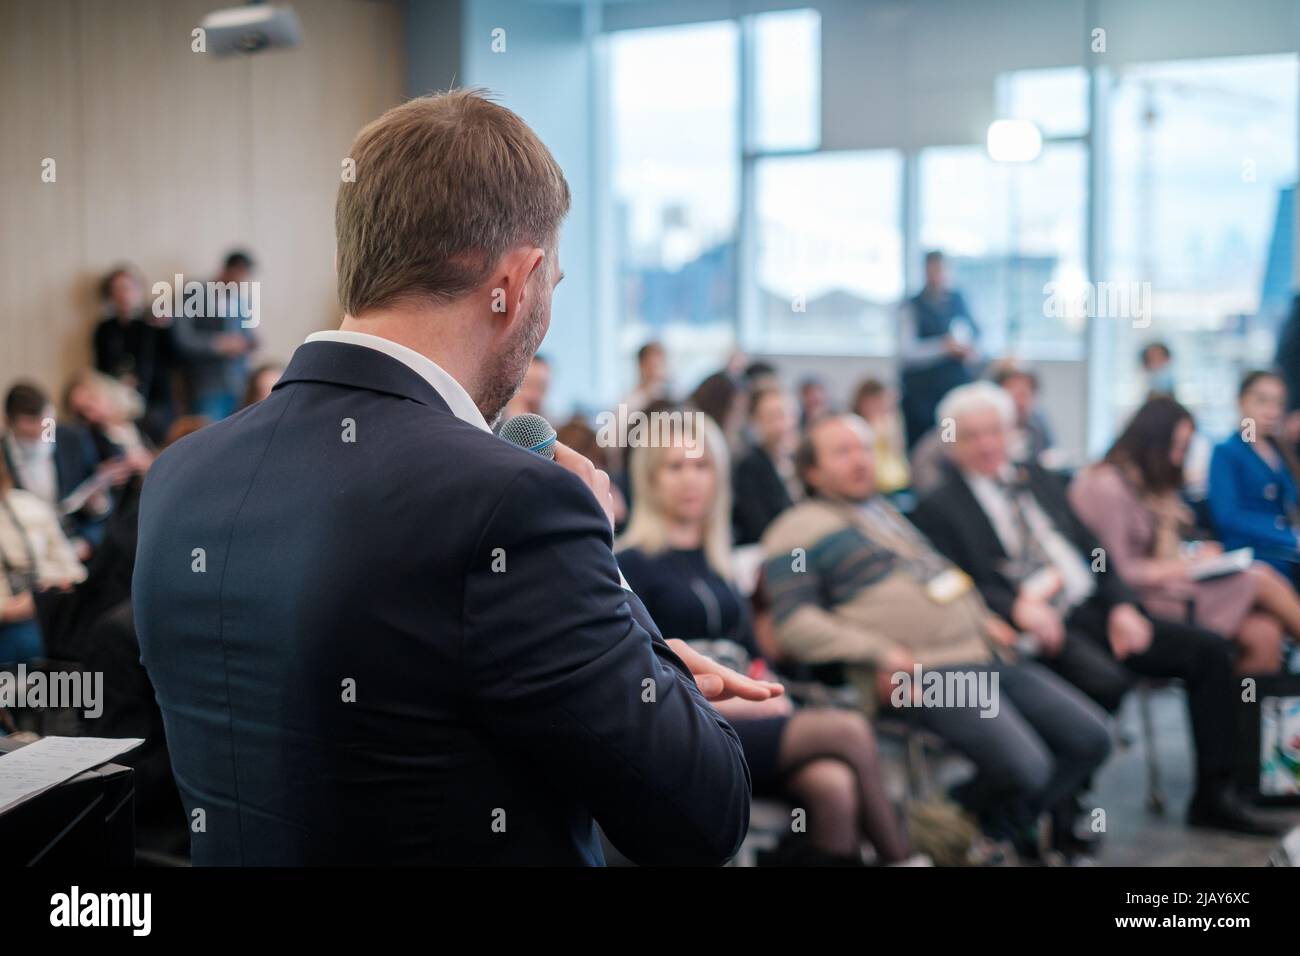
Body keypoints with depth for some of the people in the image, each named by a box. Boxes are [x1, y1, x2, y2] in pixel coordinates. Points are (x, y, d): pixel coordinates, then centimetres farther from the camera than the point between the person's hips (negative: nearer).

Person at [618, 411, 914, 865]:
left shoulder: (717, 562, 20)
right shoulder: (632, 563, 0)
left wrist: (769, 695, -2)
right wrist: (725, 703, -14)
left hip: (746, 720, 6)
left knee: (835, 785, -27)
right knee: (849, 731, -21)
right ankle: (898, 857, -7)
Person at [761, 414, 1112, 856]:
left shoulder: (887, 510, 25)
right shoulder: (800, 530, -1)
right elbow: (794, 623, -10)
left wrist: (984, 619, 15)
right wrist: (880, 651, -19)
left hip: (989, 653, 9)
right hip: (924, 671, -9)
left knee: (1091, 737, 2)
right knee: (1024, 767, -25)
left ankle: (1001, 828, 12)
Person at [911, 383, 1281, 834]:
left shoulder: (1040, 479, 20)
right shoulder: (939, 508, 1)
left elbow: (1092, 549, 17)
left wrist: (1123, 606, 0)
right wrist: (1016, 608, -26)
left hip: (1094, 611, 7)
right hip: (1034, 628, -7)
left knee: (1208, 649, -7)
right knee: (1102, 682, -35)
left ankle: (1213, 795, 1)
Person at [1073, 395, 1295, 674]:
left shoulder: (1151, 484, 18)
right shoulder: (1106, 486, -11)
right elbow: (1118, 570, -16)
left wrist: (1197, 553, 1)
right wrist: (1188, 566, -10)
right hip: (1152, 597, -9)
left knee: (1264, 633, -15)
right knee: (1262, 582, -14)